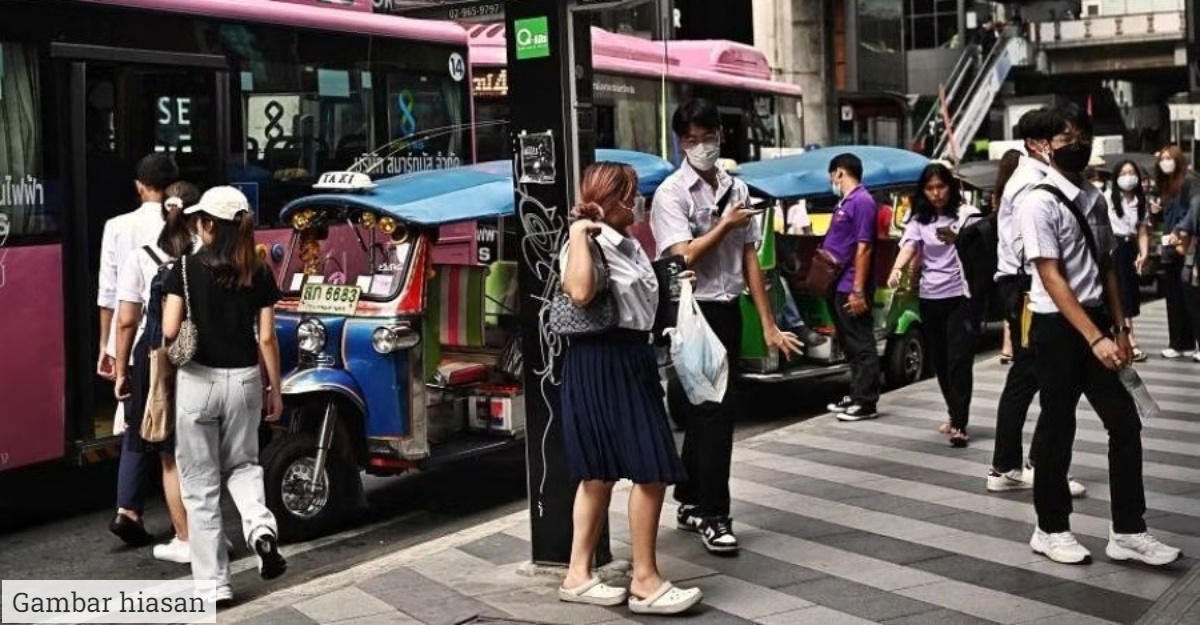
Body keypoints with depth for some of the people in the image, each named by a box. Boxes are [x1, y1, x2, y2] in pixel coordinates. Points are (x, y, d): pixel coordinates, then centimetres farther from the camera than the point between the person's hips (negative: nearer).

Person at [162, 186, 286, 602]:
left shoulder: (187, 269, -7)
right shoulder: (259, 274, -1)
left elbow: (169, 331, -11)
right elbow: (266, 338, 0)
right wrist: (275, 389, 9)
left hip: (198, 380, -3)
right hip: (244, 380, 3)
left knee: (201, 483, 8)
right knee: (242, 463, 25)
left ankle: (213, 583, 10)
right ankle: (261, 527, -3)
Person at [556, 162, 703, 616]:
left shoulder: (626, 243, 15)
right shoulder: (589, 242, -15)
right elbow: (580, 293, -36)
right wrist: (579, 233, -27)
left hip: (630, 357, 10)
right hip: (602, 363, -10)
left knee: (602, 472, 12)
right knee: (651, 471, -7)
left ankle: (579, 575, 19)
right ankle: (645, 581, 0)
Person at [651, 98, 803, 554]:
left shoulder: (736, 189, 9)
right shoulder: (672, 192, -8)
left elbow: (749, 259, 9)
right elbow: (685, 255, -18)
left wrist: (768, 323, 7)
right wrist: (726, 224, -8)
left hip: (729, 310, 6)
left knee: (705, 409, 14)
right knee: (716, 409, -8)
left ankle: (691, 501, 26)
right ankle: (713, 515, 0)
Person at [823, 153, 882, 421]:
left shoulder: (862, 201, -14)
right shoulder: (845, 202, 15)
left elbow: (864, 248, -19)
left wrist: (858, 290, -22)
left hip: (852, 288, -10)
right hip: (840, 286, 10)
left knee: (861, 346, -3)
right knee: (849, 345, 15)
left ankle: (866, 402, 1)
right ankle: (856, 396, 23)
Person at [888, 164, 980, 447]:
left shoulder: (967, 214, -1)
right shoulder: (919, 220, 7)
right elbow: (908, 245, -10)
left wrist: (957, 240, -29)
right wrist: (897, 269, -30)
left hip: (961, 296, -4)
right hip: (930, 298, 4)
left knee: (959, 361, -11)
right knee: (940, 362, 11)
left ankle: (959, 425, -12)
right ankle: (955, 416, 27)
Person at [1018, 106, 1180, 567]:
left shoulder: (1095, 199, 10)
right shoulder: (1039, 203, -14)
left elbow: (1105, 267, 15)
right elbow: (1052, 278, -19)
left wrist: (1119, 328, 8)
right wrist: (1095, 338, -22)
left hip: (1096, 322, 7)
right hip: (1057, 329, -7)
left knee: (1125, 423, 5)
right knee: (1058, 429, 2)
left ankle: (1127, 532, 12)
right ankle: (1051, 530, 17)